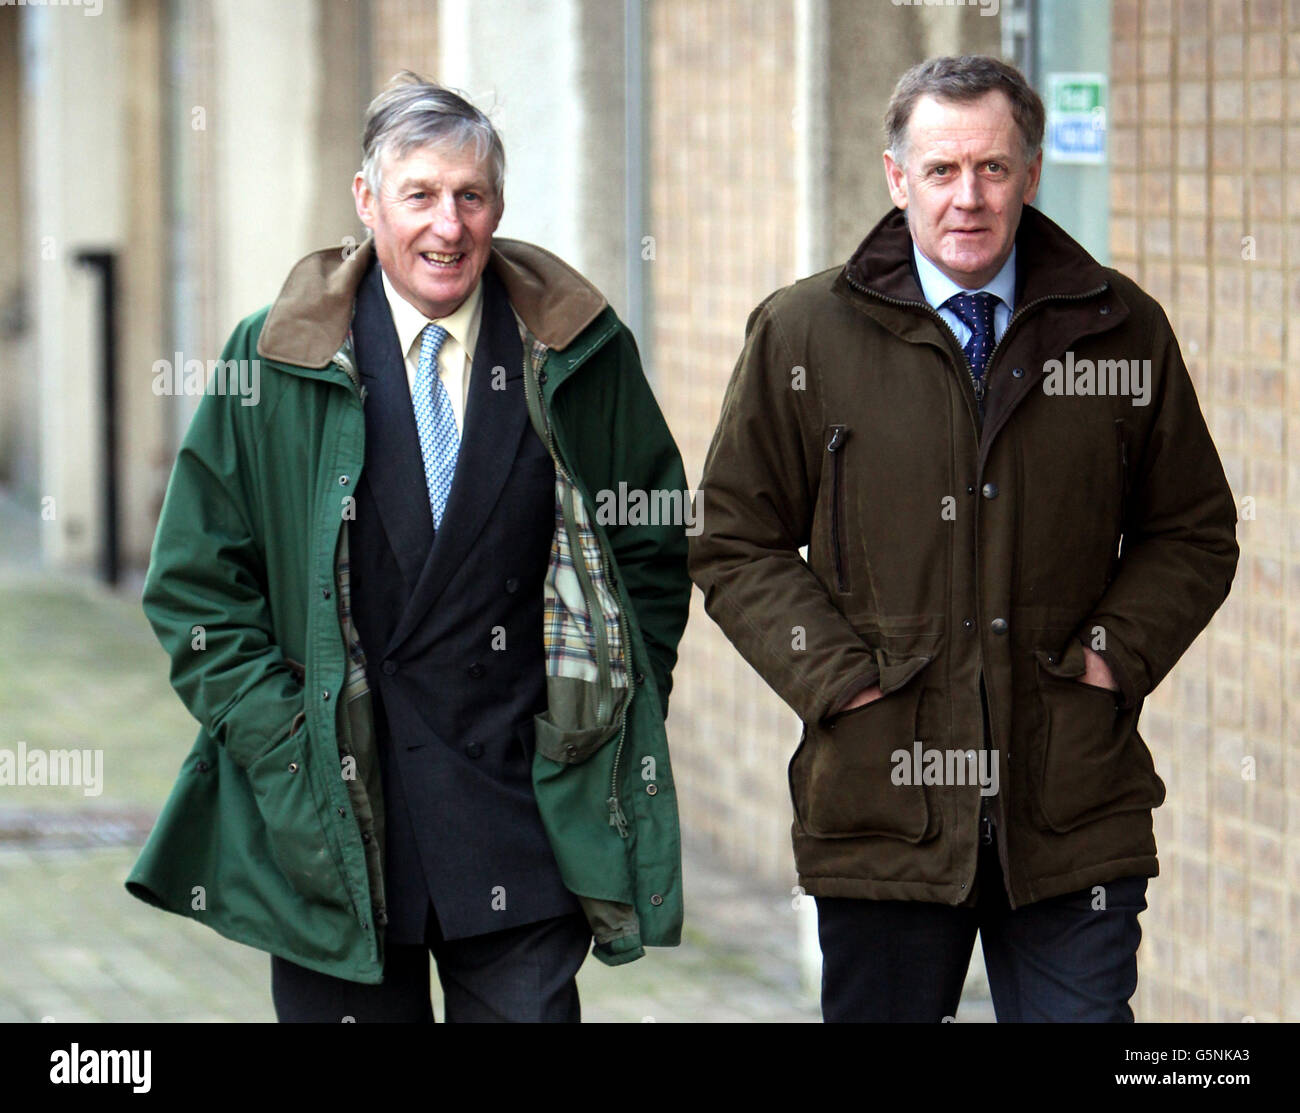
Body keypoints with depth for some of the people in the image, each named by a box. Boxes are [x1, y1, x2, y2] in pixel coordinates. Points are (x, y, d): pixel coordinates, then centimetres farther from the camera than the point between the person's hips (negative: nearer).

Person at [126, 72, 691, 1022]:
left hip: (527, 824, 0)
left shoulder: (576, 353, 2)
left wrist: (615, 724, 3)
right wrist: (283, 746, -6)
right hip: (331, 818, 0)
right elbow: (196, 582, 3)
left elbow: (655, 550, 12)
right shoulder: (277, 360, 0)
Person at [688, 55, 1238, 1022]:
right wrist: (836, 676, -6)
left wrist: (1116, 654, -2)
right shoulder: (803, 334, 3)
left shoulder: (1123, 329, 7)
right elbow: (736, 542, 6)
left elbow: (1195, 532, 13)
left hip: (1075, 809, 0)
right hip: (880, 792, 0)